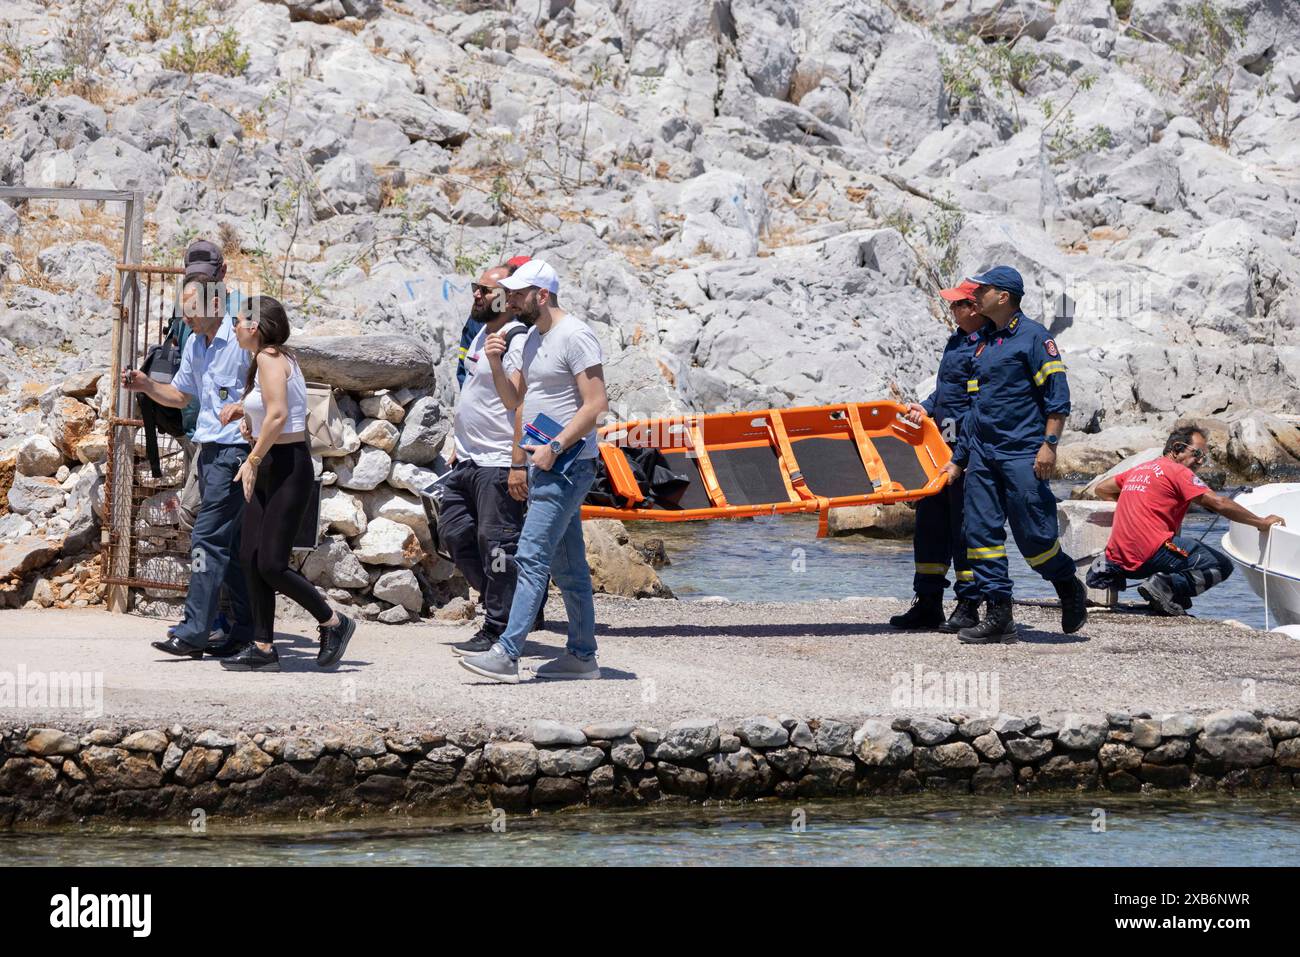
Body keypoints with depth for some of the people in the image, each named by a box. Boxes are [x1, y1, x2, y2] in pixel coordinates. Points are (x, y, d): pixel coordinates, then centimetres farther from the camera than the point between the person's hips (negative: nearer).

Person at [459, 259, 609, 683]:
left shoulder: (575, 337, -14)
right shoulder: (534, 338, 16)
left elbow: (596, 404, -19)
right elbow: (513, 399, 20)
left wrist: (555, 447, -22)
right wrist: (496, 364, 2)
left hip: (567, 463, -10)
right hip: (544, 463, 10)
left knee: (532, 557, -14)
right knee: (568, 565, 12)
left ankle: (506, 654, -18)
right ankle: (582, 655, 18)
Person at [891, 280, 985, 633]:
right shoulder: (957, 340, 15)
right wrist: (927, 409, 7)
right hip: (940, 445, 10)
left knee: (964, 528, -3)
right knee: (930, 524, 11)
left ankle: (968, 607, 6)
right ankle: (927, 604, 19)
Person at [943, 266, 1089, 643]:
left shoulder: (1033, 337, -5)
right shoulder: (983, 342, 17)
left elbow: (1058, 395, -9)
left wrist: (1049, 444, -18)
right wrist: (959, 458, 21)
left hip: (1022, 453, -8)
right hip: (983, 453, 8)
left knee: (1033, 534, -7)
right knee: (980, 532, 0)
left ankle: (1070, 589, 19)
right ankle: (999, 616, 3)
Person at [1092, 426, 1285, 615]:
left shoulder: (1139, 469, 21)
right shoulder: (1178, 471, -2)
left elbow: (1101, 490, 29)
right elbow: (1218, 503, -10)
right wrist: (1261, 523, -5)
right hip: (1151, 555, -8)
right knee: (1223, 565, -2)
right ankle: (1167, 586, -19)